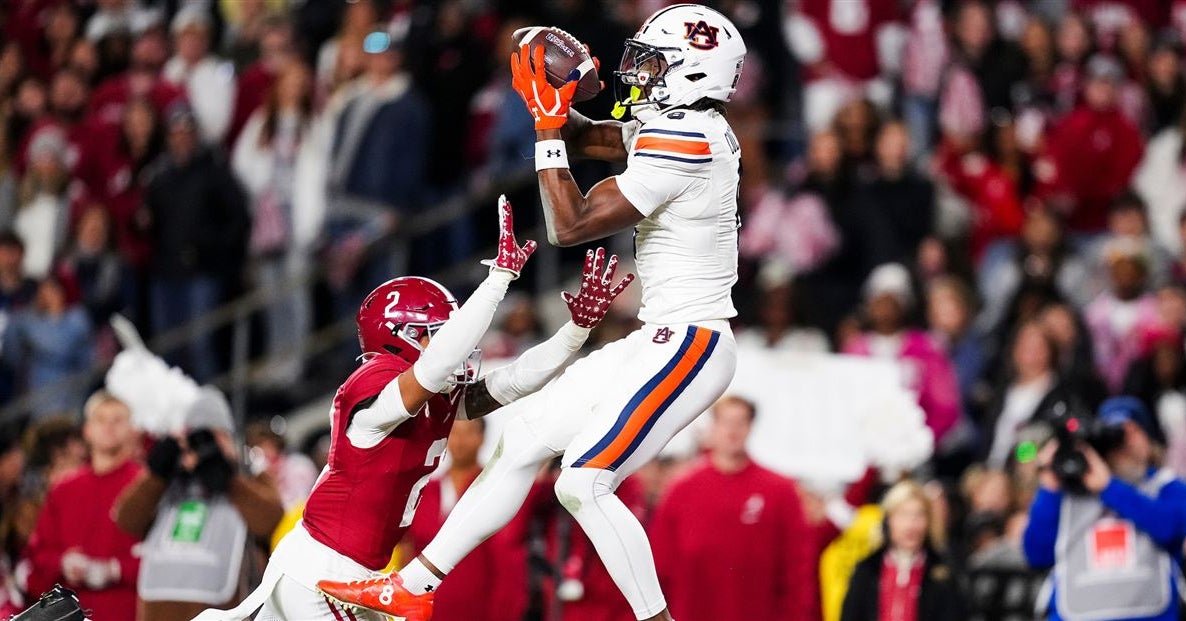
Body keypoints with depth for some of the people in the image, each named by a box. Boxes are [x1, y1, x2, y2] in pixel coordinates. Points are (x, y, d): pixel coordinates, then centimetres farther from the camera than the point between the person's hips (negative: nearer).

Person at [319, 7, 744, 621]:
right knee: (526, 437, 12)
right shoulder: (693, 131, 10)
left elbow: (570, 226, -17)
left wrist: (549, 124, -12)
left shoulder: (679, 144, -21)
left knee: (582, 483, -16)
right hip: (657, 340, 11)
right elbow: (587, 138, 25)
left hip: (685, 347, -10)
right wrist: (554, 104, 4)